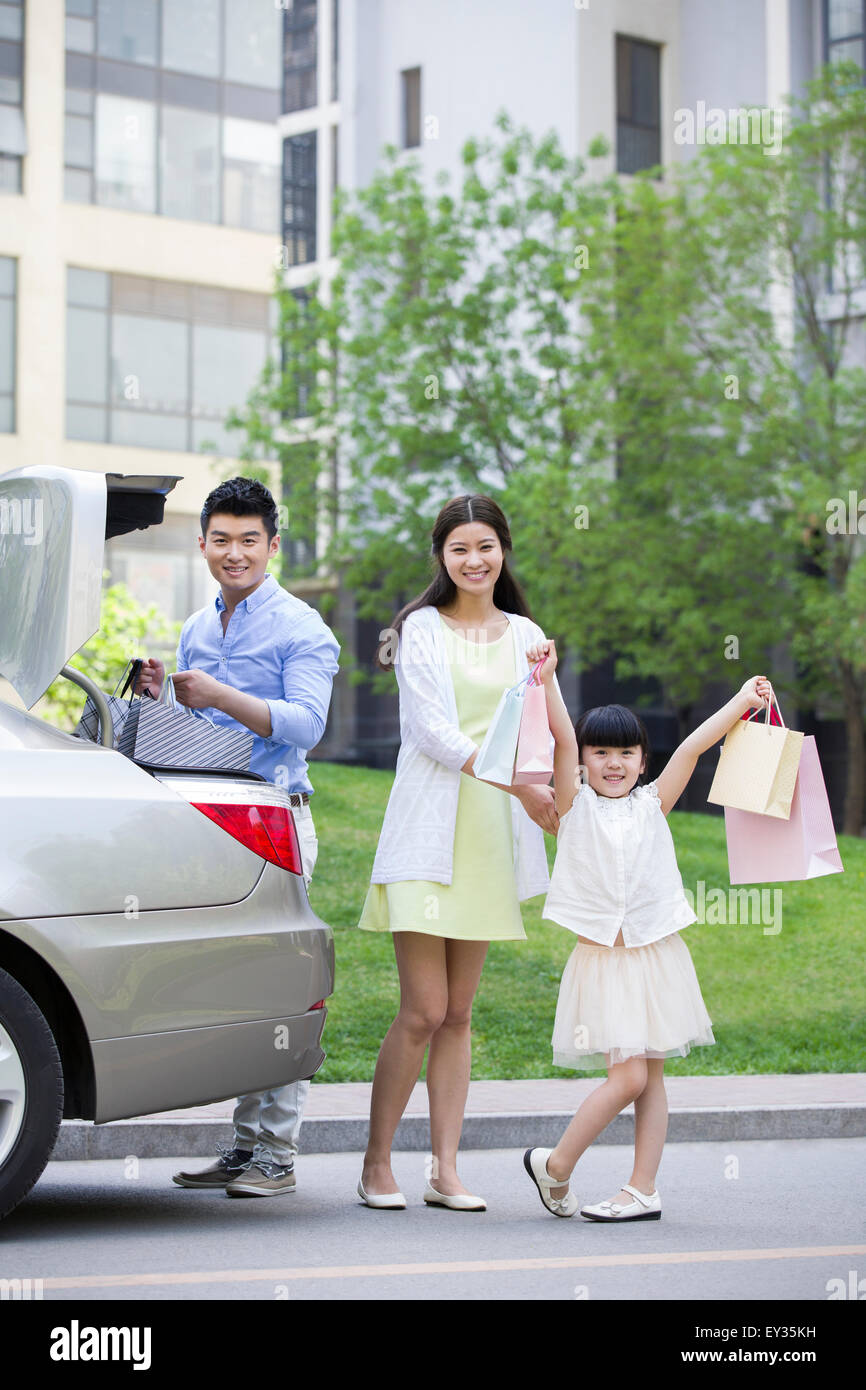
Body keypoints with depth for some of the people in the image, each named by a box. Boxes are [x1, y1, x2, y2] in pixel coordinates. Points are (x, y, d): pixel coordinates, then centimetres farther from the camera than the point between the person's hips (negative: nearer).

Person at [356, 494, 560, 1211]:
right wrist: (517, 784, -17)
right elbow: (432, 730, -9)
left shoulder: (524, 635, 14)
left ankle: (446, 1171, 8)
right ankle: (377, 1163, 2)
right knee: (424, 1011, -9)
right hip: (429, 829, -4)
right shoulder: (422, 628, 1)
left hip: (490, 835, 4)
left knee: (458, 1015, 6)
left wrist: (552, 798, -6)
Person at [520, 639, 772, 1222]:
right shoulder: (576, 805, 2)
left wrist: (743, 701, 3)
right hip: (603, 958, -3)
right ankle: (554, 1165, 5)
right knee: (628, 1075, -11)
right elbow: (564, 740, -10)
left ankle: (642, 1189, 11)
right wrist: (548, 679, -19)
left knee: (651, 1075, 5)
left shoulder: (652, 805, 8)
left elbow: (692, 747, 5)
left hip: (656, 955, 3)